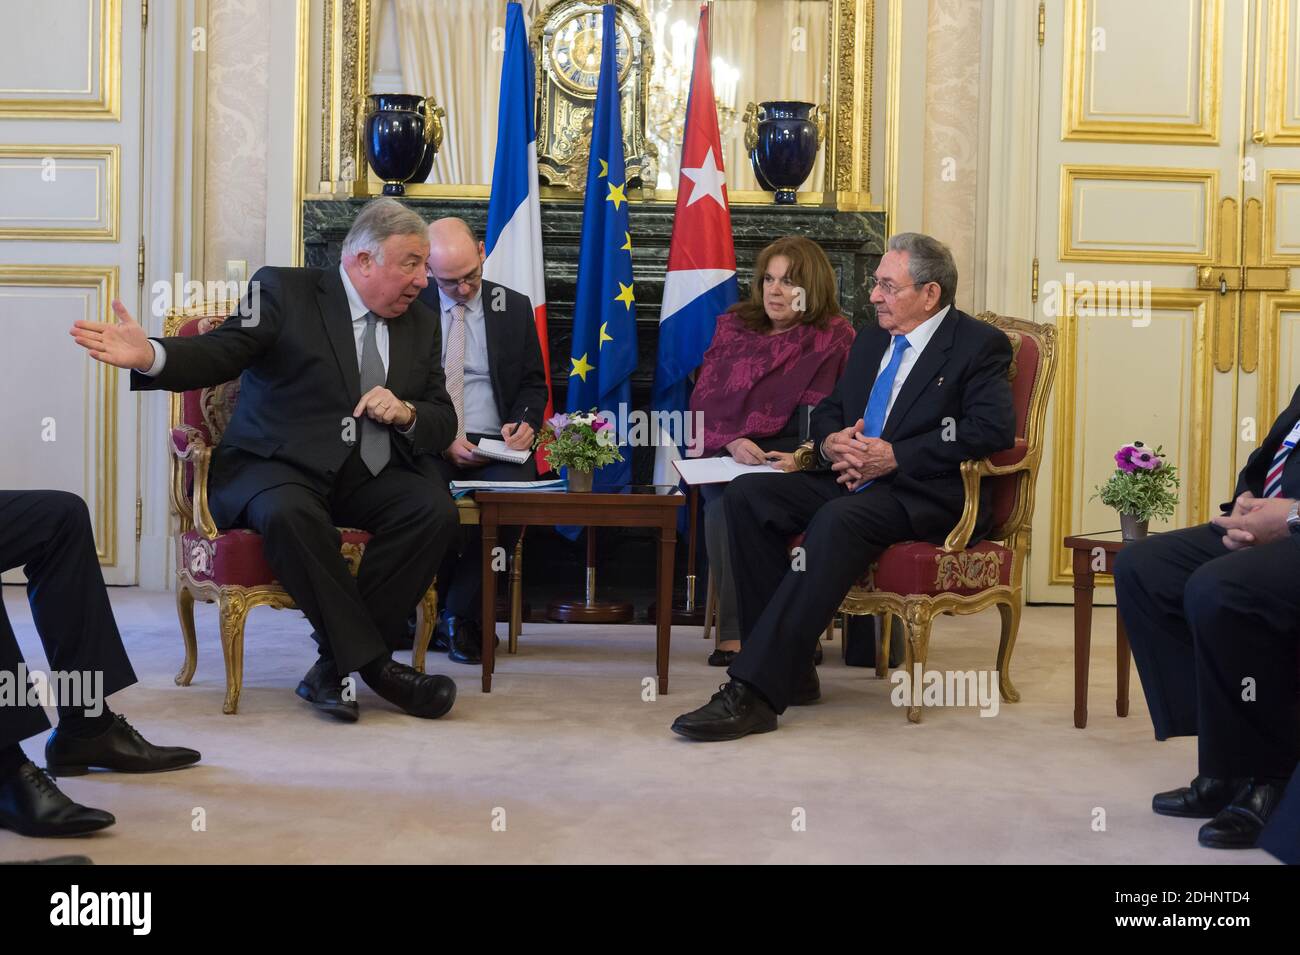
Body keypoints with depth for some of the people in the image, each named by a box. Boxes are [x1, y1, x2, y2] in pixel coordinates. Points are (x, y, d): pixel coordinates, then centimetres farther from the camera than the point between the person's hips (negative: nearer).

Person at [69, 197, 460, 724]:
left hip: (369, 476, 5)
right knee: (289, 515, -38)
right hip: (278, 466, -4)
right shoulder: (284, 292, 0)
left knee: (435, 509, -26)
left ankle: (335, 665, -20)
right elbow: (217, 355, -12)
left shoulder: (422, 324, 14)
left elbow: (443, 423, 14)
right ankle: (374, 663, -28)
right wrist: (150, 356, -33)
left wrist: (406, 413, -10)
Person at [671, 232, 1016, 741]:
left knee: (837, 521, -37)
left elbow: (994, 428, -16)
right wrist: (830, 442, 0)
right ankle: (789, 670, -16)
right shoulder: (870, 341, 21)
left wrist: (895, 455, -19)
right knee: (747, 494, -16)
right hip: (851, 480, 8)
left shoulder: (979, 345, -2)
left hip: (923, 495, -7)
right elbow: (828, 408, 26)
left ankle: (754, 692, -38)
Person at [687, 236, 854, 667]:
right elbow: (704, 399, 7)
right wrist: (732, 441, -14)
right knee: (724, 496, -31)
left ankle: (734, 632, -27)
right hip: (725, 453, 3)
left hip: (792, 456, -2)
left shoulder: (835, 336, 5)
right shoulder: (733, 326, 15)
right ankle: (735, 628, -28)